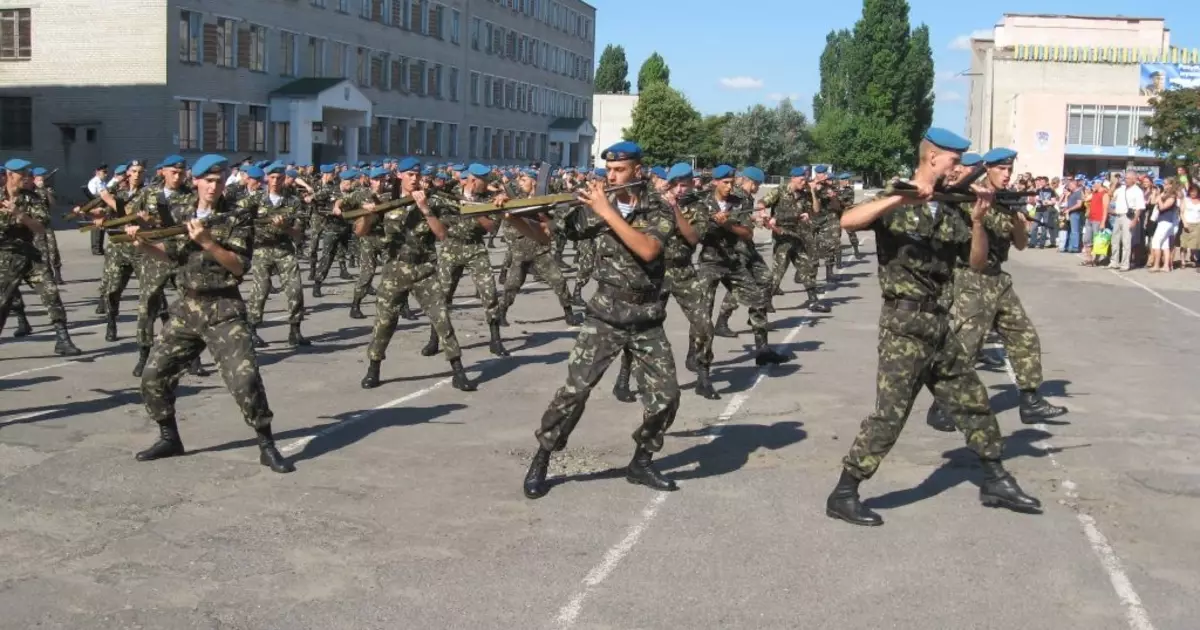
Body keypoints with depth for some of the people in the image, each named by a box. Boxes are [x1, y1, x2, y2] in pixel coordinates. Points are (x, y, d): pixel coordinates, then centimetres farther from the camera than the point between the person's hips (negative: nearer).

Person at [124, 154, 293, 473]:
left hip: (223, 310, -6)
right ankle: (169, 438, 26)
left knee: (245, 377, -16)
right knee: (154, 374, 7)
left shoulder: (238, 219, -6)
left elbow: (239, 266, -14)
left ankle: (267, 446, -4)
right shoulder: (181, 216, 10)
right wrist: (142, 244, -1)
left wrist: (207, 242, -24)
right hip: (186, 307, 6)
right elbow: (171, 254, 16)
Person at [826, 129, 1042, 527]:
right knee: (890, 414, -9)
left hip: (940, 325, 7)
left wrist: (978, 220, -4)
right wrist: (900, 198, -29)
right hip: (905, 326, -7)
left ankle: (995, 482, 31)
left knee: (973, 402, 15)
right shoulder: (895, 202, -6)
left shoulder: (949, 211, 12)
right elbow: (848, 222, -25)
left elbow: (978, 262, 11)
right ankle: (843, 494, -1)